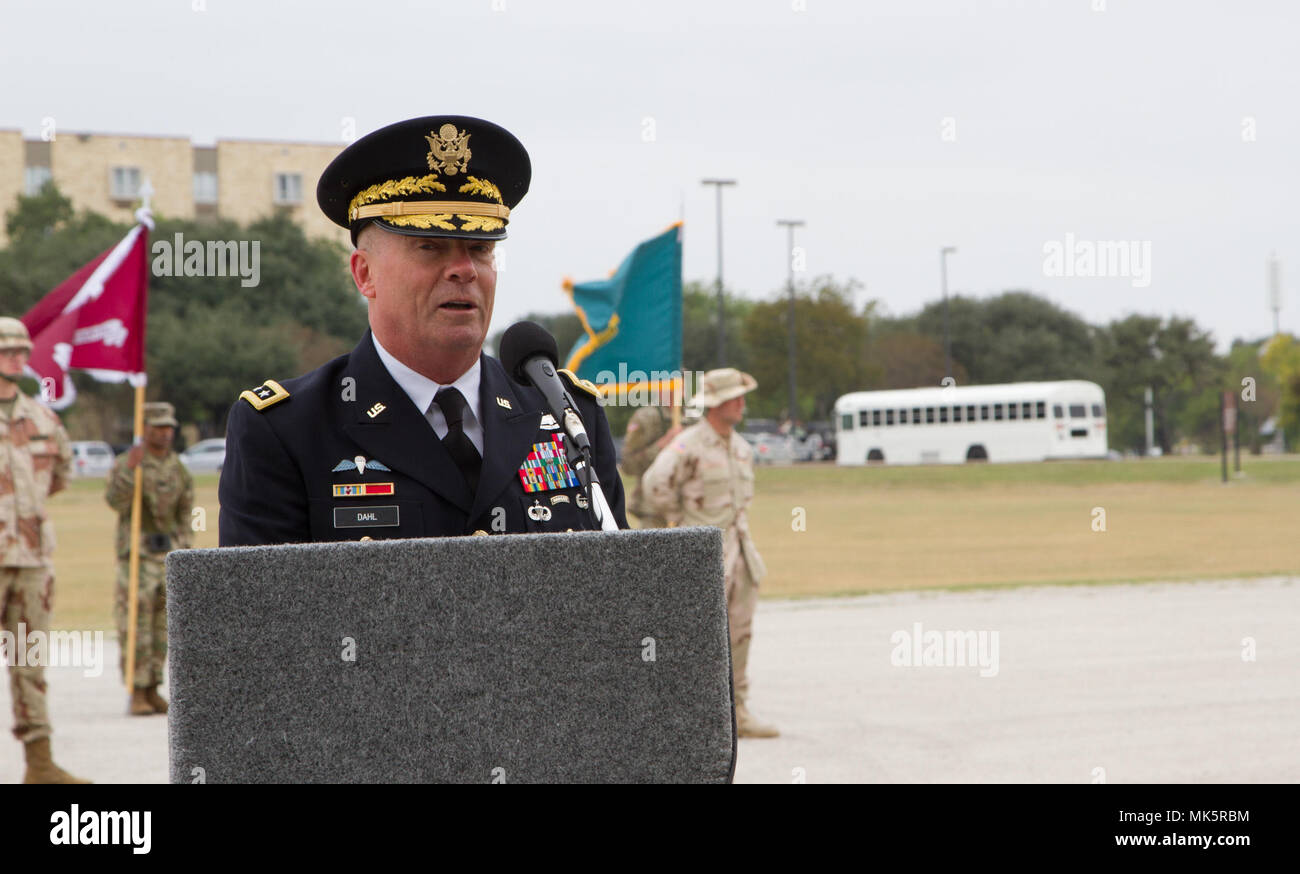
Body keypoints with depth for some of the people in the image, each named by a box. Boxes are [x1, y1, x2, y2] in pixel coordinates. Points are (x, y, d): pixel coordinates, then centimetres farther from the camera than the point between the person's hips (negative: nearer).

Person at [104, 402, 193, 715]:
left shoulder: (179, 468, 11)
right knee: (136, 625, -7)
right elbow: (116, 502, -21)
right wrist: (130, 470, -35)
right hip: (137, 552, -5)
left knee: (162, 625, 6)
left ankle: (152, 690, 13)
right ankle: (136, 694, -4)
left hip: (170, 551, 5)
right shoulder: (125, 463, -6)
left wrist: (184, 551, 10)